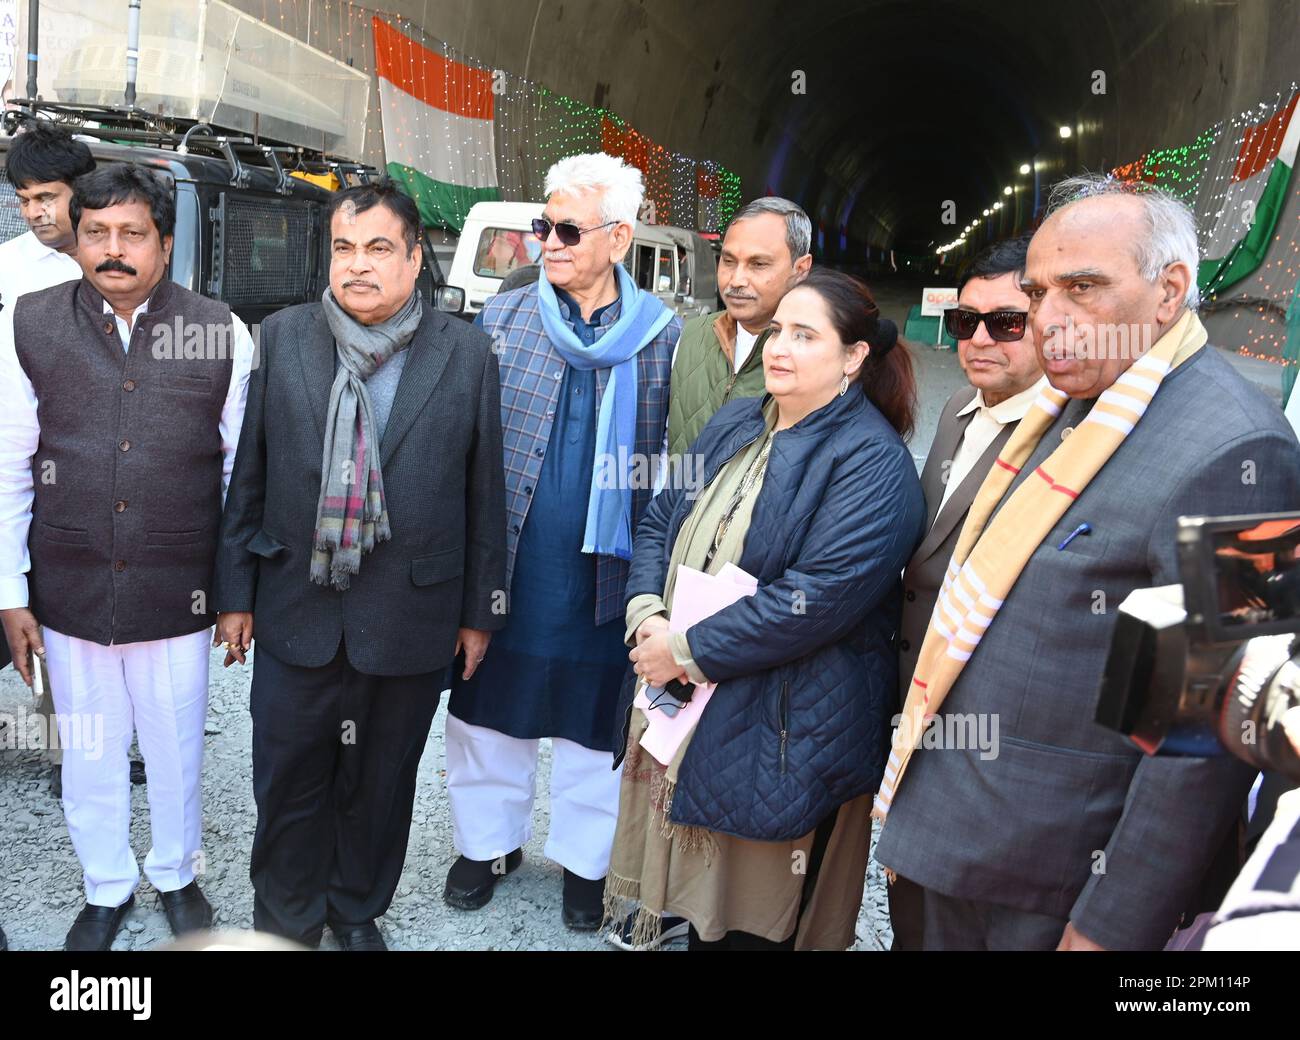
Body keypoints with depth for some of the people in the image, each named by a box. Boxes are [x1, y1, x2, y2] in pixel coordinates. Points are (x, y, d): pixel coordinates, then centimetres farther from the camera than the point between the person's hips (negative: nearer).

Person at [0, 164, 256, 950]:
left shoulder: (220, 334, -5)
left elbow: (241, 471, 0)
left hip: (178, 594, -1)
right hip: (71, 592, 1)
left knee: (176, 750, 15)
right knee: (90, 757, 16)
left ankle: (177, 875, 40)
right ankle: (107, 890, 39)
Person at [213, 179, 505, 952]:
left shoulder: (467, 354, -4)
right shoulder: (282, 338, 0)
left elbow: (485, 492, 0)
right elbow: (248, 476, 3)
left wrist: (480, 610, 2)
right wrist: (236, 593, 3)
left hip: (410, 619, -1)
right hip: (298, 612, 1)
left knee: (381, 781, 16)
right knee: (289, 782, 12)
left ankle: (359, 912, 40)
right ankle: (287, 922, 36)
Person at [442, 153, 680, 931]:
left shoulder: (664, 336, -2)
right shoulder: (502, 318, 1)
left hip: (603, 576, -1)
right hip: (506, 566, 2)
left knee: (593, 722, 13)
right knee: (490, 709, 15)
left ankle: (587, 859, 34)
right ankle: (490, 841, 38)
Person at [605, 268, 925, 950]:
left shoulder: (872, 463, -15)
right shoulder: (735, 426, 10)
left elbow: (817, 599, -24)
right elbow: (659, 520, 11)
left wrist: (688, 650, -19)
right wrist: (646, 617, -7)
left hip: (776, 736, -6)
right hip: (682, 713, 7)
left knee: (753, 923, 8)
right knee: (696, 893, 19)